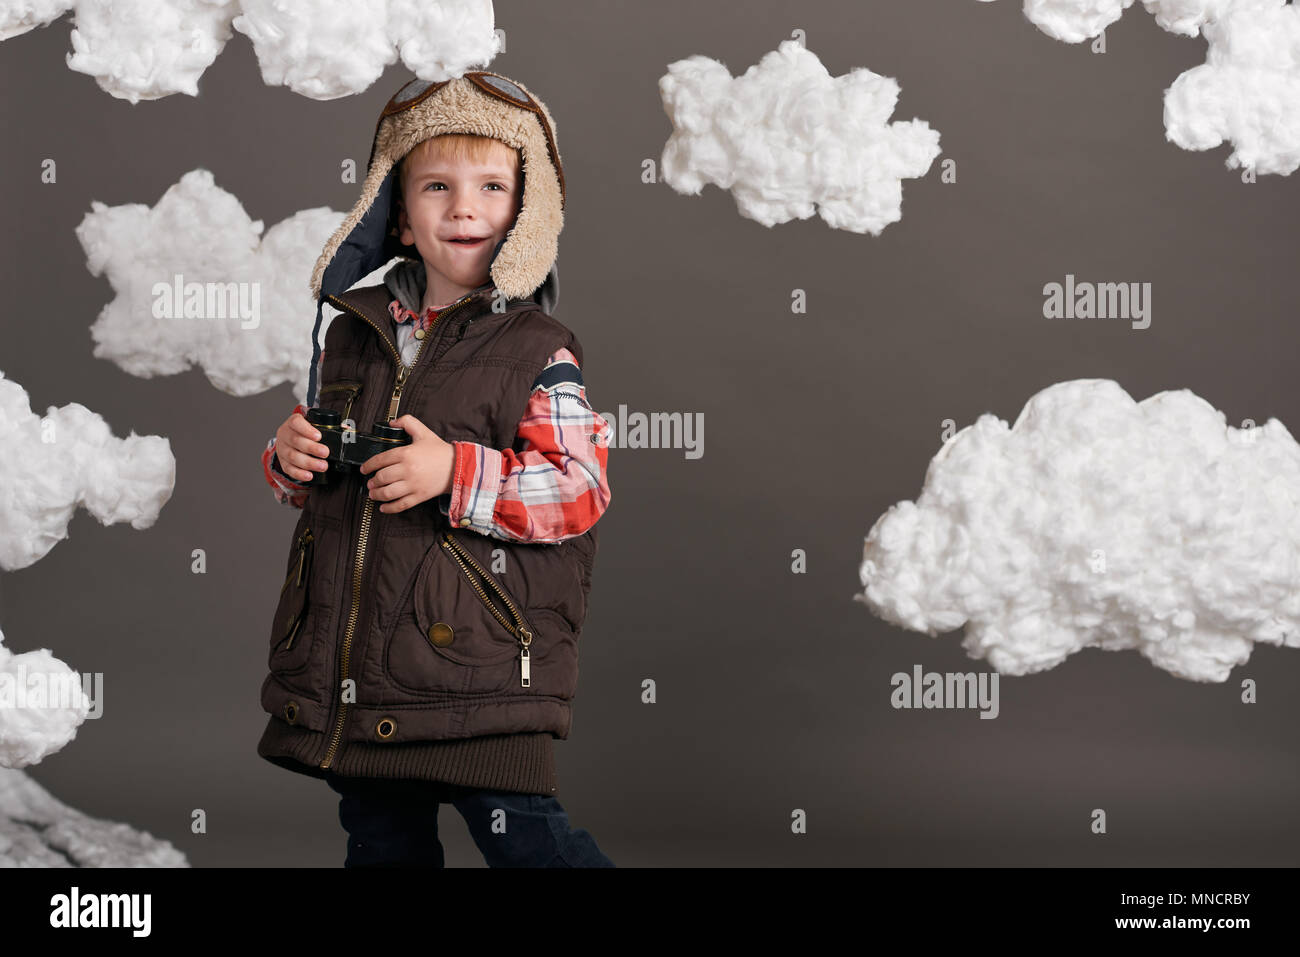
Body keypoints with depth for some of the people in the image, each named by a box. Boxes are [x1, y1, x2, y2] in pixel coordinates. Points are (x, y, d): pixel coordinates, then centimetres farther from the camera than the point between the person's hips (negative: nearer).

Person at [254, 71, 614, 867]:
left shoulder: (538, 355, -6)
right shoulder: (353, 336, 10)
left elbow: (582, 488, -14)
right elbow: (318, 482, 22)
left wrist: (455, 475, -23)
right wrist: (291, 458, -1)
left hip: (480, 658, -5)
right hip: (354, 663, 5)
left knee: (522, 833, -8)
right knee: (383, 840, 16)